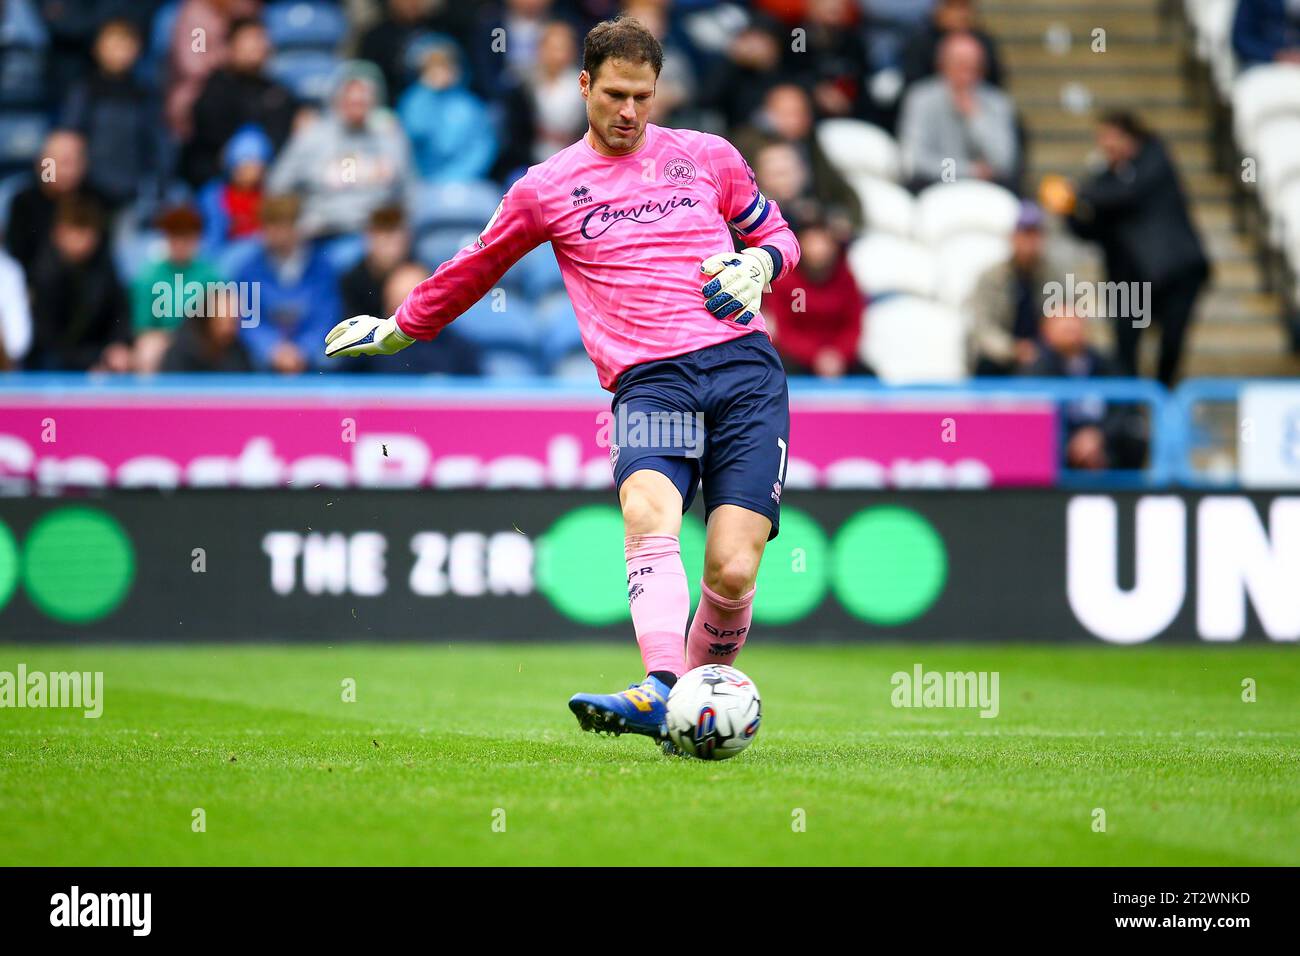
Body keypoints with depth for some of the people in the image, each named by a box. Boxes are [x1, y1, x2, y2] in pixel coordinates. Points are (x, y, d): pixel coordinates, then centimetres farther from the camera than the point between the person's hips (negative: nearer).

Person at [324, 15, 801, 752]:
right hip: (649, 381, -1)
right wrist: (400, 328, 37)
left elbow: (777, 236, 27)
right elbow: (476, 268, 29)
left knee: (732, 571, -15)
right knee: (648, 514, -32)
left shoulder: (709, 157, 16)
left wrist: (759, 265, 4)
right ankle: (661, 695, -47)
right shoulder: (547, 189, 13)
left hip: (745, 366, 1)